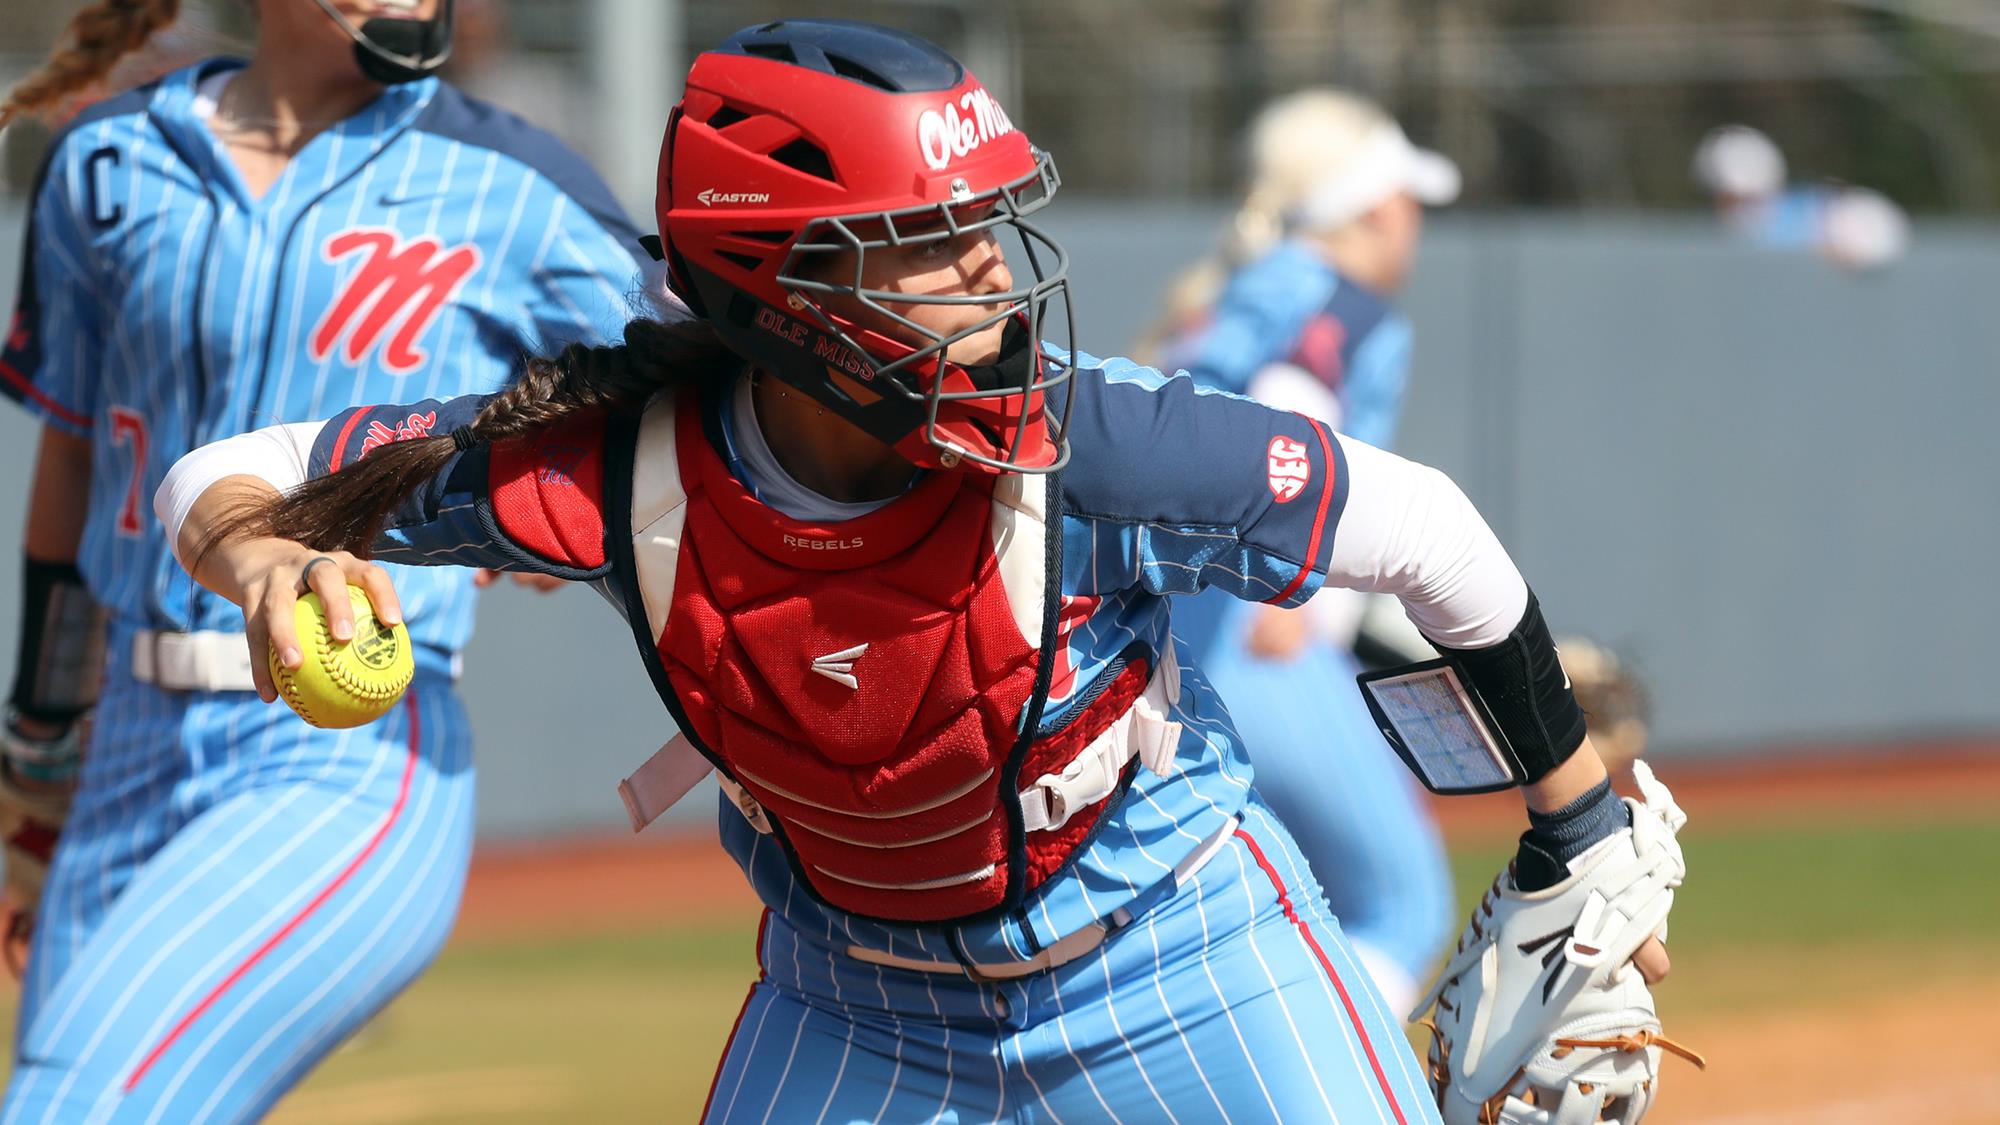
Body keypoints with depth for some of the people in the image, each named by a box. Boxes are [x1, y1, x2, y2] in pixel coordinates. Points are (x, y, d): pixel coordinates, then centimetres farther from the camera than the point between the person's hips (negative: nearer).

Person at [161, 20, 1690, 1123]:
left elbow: (1427, 532, -15)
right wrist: (275, 564, -40)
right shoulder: (621, 468, -24)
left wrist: (1587, 835, -3)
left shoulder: (1096, 449, -30)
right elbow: (226, 480, -15)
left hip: (1177, 954, -2)